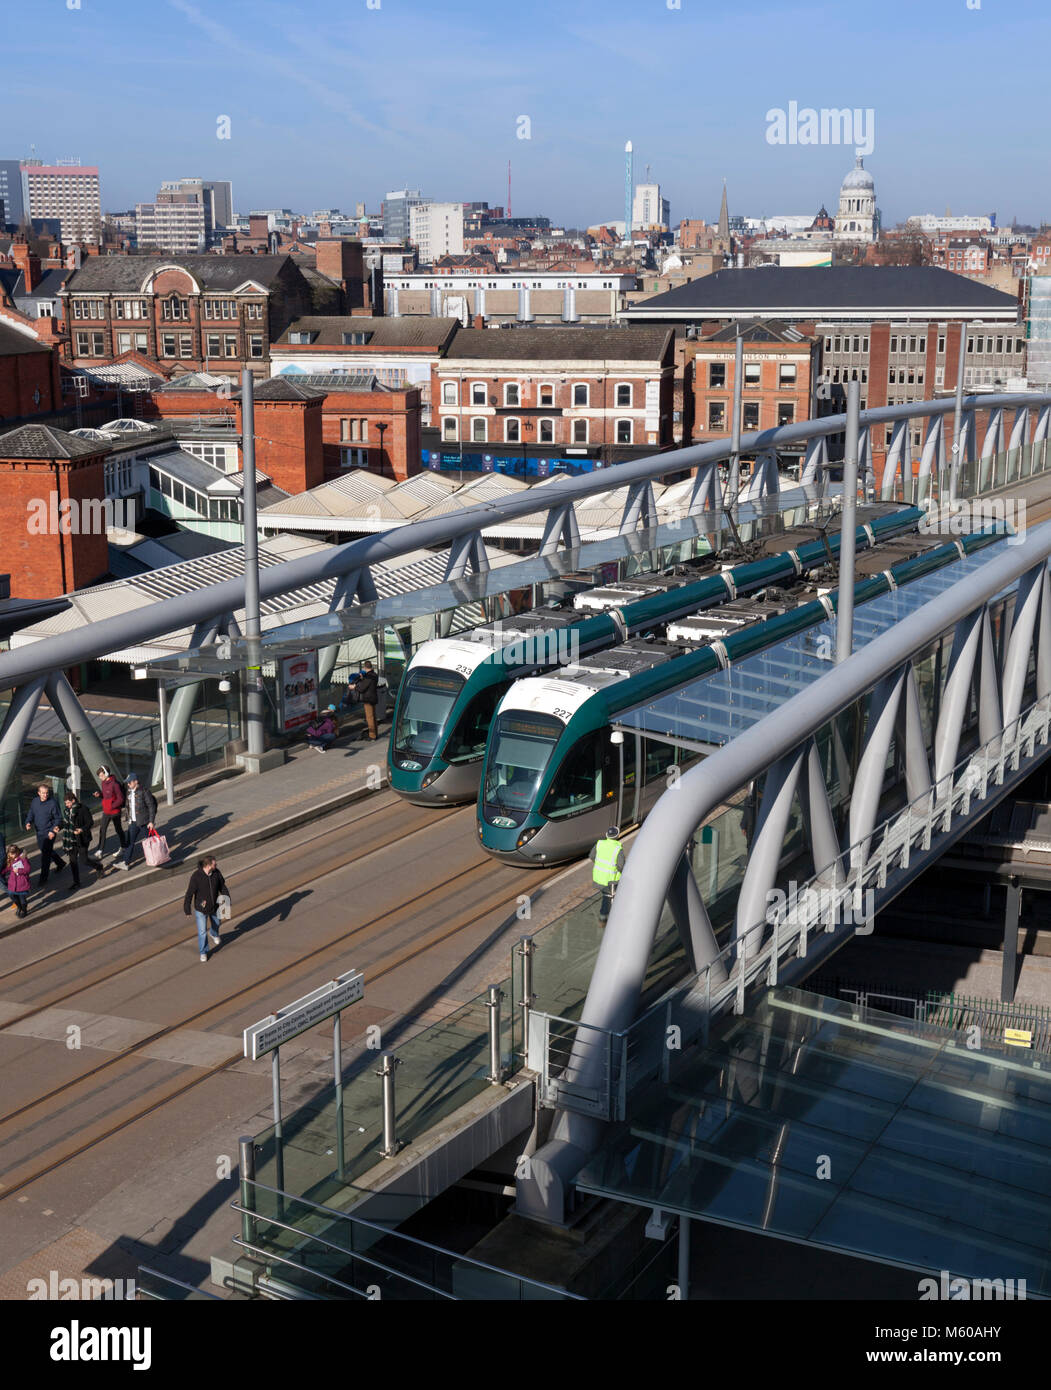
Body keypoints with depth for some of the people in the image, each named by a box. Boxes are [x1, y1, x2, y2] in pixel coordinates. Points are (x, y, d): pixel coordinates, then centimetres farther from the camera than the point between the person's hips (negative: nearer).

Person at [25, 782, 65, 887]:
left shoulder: (53, 803, -17)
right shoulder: (34, 802, 0)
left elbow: (58, 819, -12)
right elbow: (31, 814, 14)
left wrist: (53, 831, -23)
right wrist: (28, 822, -7)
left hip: (49, 833, -7)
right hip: (39, 832, 7)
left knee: (45, 855, -3)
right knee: (45, 850, 22)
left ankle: (43, 878, 11)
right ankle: (60, 863, 46)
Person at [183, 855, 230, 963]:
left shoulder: (216, 872, -18)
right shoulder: (196, 876, -32)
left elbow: (222, 886, -1)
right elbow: (190, 893, -24)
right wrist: (187, 910, -19)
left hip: (214, 906, 4)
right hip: (201, 908, -4)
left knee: (216, 923, 30)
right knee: (202, 932, 3)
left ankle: (213, 934, 65)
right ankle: (203, 953, 27)